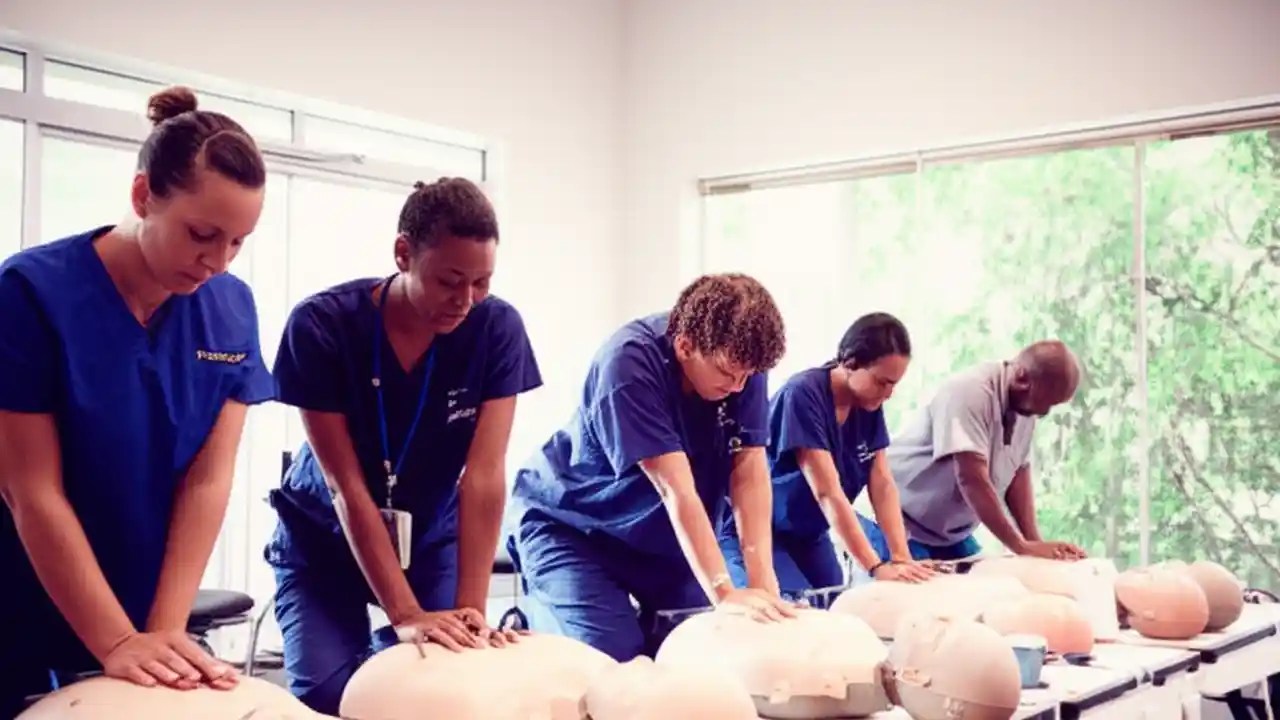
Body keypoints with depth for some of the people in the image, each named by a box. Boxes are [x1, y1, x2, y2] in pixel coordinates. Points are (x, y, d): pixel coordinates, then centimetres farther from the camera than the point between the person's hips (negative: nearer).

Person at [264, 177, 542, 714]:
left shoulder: (498, 328, -20)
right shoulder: (320, 326, -25)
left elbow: (485, 475, -23)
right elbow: (345, 486, -26)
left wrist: (470, 608, -30)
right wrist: (405, 614, -32)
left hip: (432, 539, 2)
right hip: (323, 540, -1)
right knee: (327, 691, -16)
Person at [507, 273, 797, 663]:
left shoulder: (740, 358, -14)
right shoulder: (629, 363, -32)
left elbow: (750, 474, -18)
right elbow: (676, 490, -37)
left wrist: (763, 580, -30)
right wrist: (725, 593, -42)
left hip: (658, 531, 6)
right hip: (570, 525, -5)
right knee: (611, 654, -19)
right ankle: (529, 627, 9)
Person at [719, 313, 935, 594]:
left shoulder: (869, 405, -4)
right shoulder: (804, 395, -27)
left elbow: (883, 485, -8)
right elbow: (828, 493, -33)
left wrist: (901, 558, -21)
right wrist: (876, 567, -37)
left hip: (809, 534, 7)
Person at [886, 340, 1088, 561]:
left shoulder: (1025, 407, -1)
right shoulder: (971, 392, -27)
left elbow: (1018, 474, 2)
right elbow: (972, 478, -33)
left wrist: (1035, 541, -11)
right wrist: (1022, 547, -31)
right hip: (902, 525, -8)